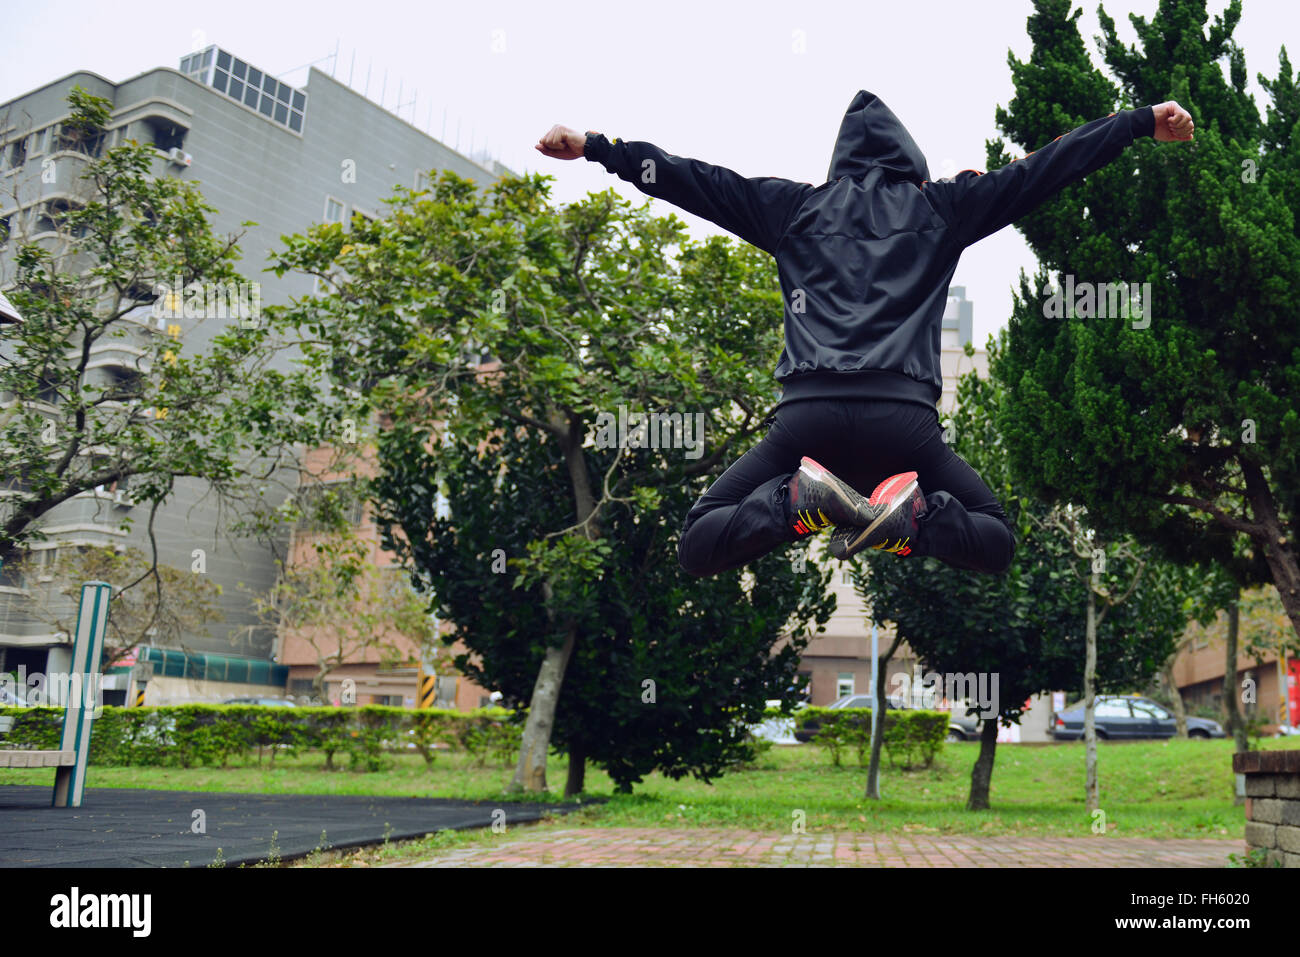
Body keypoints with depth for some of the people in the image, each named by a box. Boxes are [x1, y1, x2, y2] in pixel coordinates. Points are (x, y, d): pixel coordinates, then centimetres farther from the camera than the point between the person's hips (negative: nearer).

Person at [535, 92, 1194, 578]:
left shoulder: (793, 206, 21)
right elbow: (1045, 169, 22)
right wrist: (1144, 122, 32)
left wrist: (593, 146, 31)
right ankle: (914, 516, -14)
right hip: (904, 417, 0)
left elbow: (690, 178, 23)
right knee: (993, 541, 19)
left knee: (699, 545, 11)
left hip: (808, 413, 0)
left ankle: (800, 500, -17)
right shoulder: (942, 207, 20)